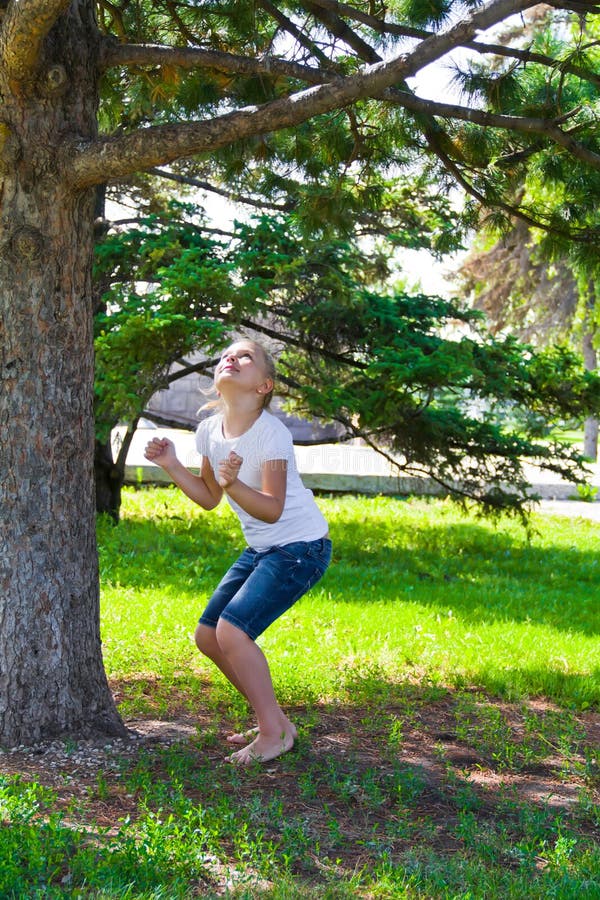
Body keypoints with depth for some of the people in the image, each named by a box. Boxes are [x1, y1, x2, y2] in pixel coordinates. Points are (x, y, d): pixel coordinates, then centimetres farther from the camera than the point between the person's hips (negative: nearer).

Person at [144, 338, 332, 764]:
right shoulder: (209, 431, 1)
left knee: (232, 629, -21)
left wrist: (233, 484, -40)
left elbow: (272, 509, -25)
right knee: (208, 636, 8)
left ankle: (274, 734, -4)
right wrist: (171, 465, 1)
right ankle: (275, 721, 22)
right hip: (261, 548, 9)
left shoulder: (272, 433, -21)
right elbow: (210, 497, 12)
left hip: (301, 546, -9)